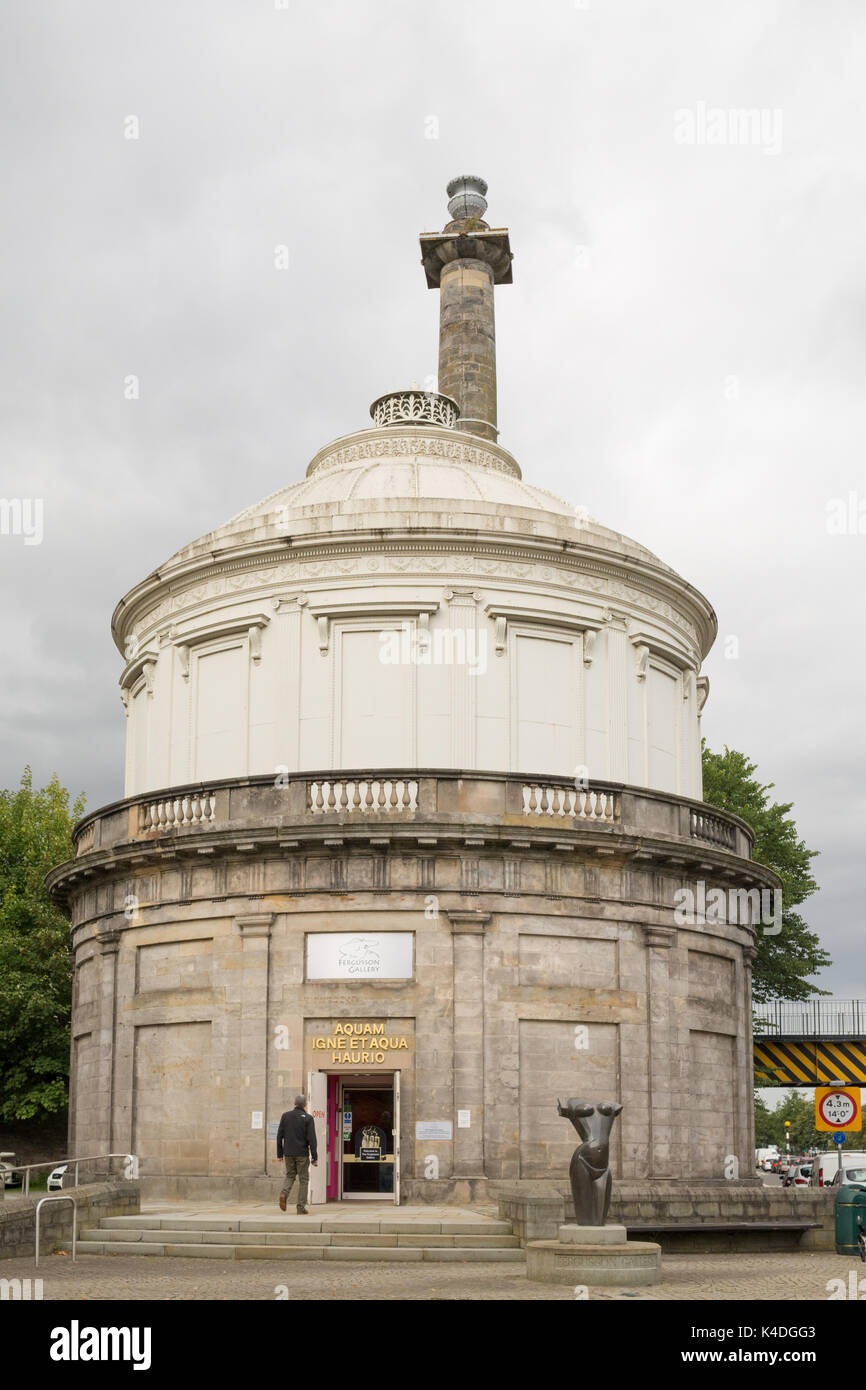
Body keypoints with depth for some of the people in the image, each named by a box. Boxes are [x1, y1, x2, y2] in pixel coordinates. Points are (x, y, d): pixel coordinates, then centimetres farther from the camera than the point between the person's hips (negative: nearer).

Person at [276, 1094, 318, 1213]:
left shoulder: (286, 1116, 3)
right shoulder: (308, 1118, -7)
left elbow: (279, 1136, 4)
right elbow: (311, 1139, -11)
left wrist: (279, 1154, 11)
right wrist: (315, 1157, -8)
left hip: (288, 1154, 3)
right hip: (302, 1154, -3)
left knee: (290, 1175, 20)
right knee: (303, 1180, 7)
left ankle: (284, 1193, -8)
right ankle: (301, 1207, 3)